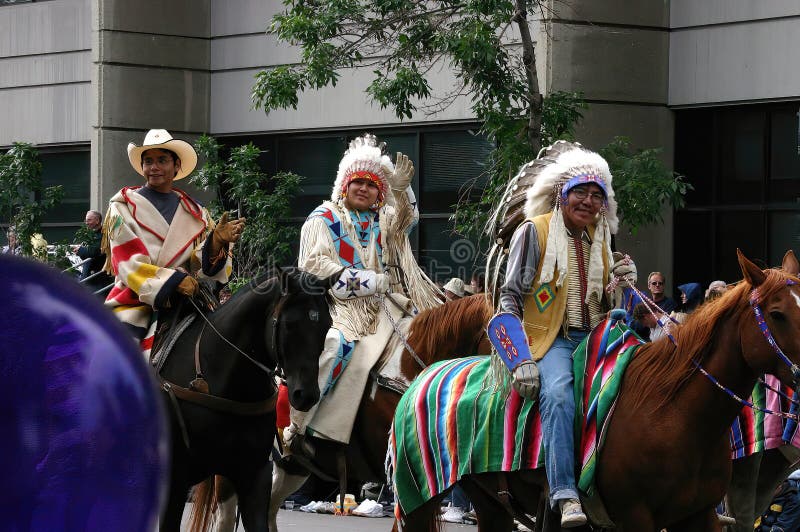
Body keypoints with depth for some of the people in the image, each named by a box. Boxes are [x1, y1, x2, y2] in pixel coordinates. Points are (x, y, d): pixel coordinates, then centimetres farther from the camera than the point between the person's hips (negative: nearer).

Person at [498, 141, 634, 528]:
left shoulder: (599, 239, 18)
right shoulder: (533, 232, 1)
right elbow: (511, 296, -3)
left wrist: (620, 282, 1)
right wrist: (521, 360, -14)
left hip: (594, 336, 6)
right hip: (550, 338, -6)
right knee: (558, 391, -36)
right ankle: (565, 495, -45)